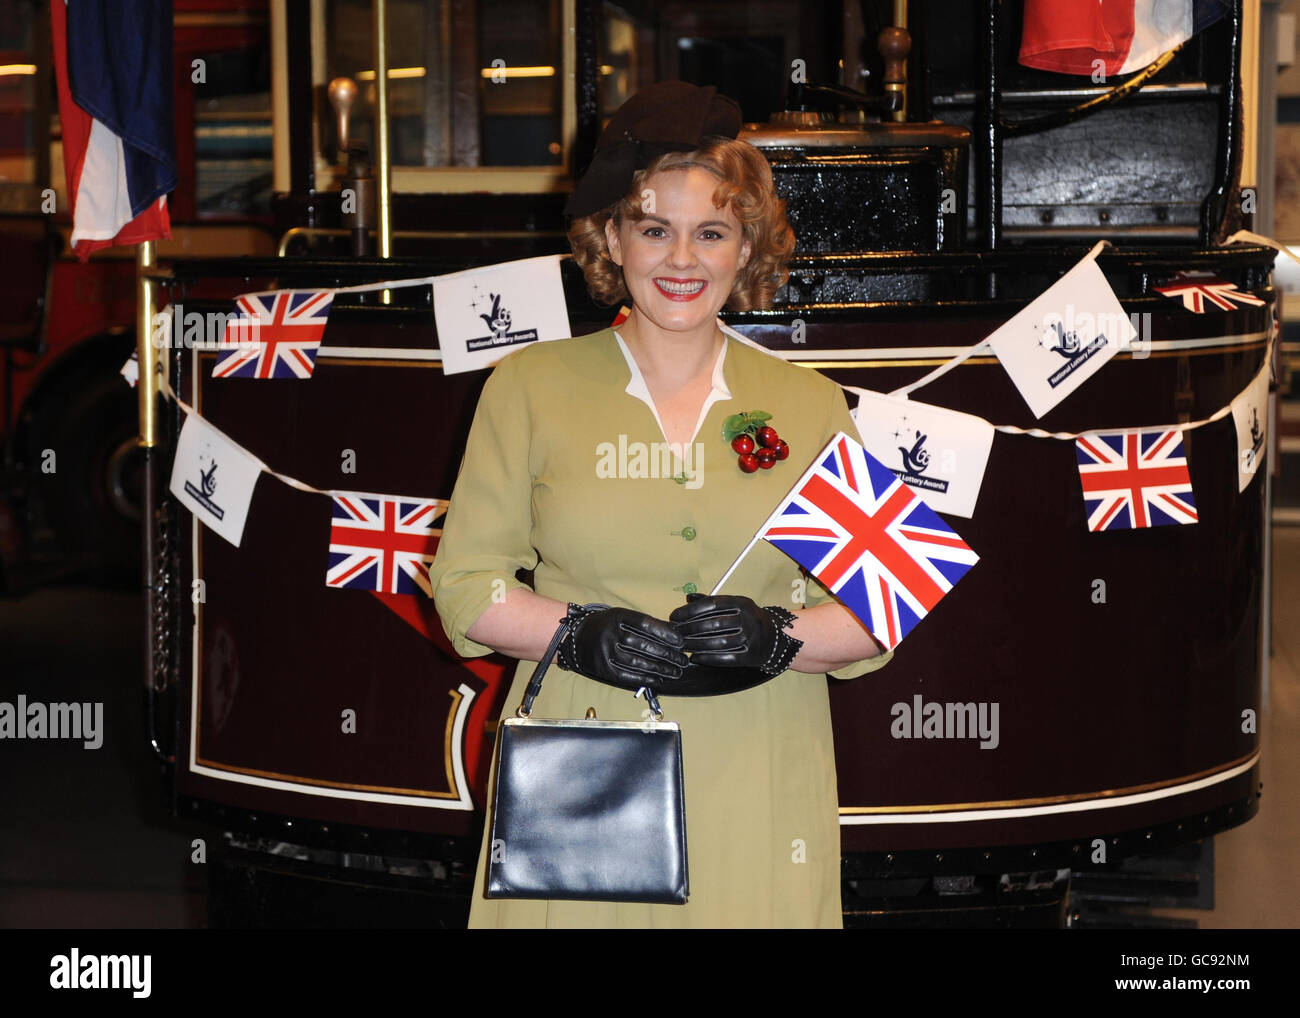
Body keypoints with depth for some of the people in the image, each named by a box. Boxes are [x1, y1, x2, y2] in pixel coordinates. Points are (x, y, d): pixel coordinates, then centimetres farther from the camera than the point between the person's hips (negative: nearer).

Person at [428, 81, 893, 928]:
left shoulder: (811, 405, 8)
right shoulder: (531, 387, 6)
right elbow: (467, 583, 5)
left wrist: (776, 636, -12)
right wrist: (580, 634, -12)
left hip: (754, 789, 1)